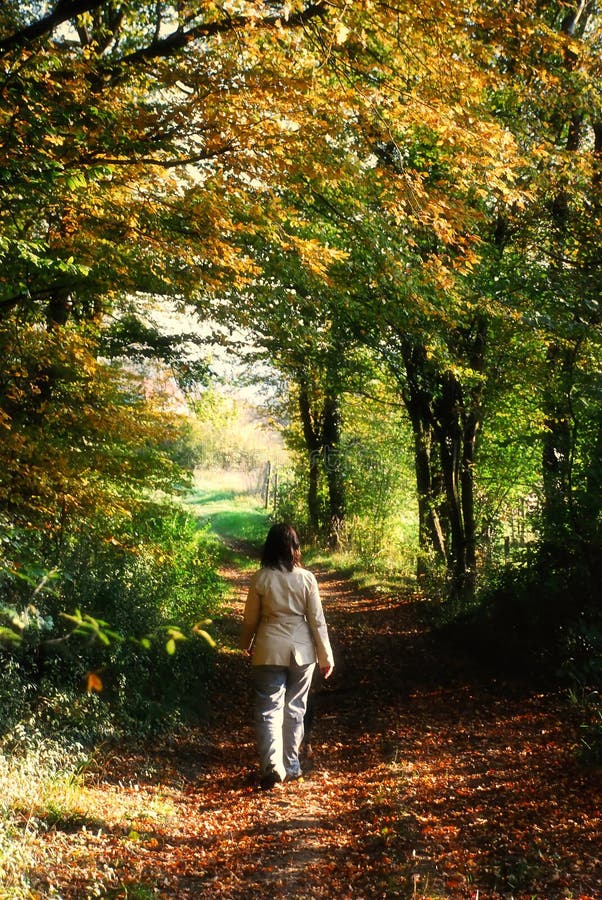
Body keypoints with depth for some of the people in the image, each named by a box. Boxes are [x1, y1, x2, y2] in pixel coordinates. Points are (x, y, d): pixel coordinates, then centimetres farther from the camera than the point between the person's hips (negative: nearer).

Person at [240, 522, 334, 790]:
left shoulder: (260, 578, -8)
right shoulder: (306, 578, -7)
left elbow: (251, 618, 2)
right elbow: (317, 620, -4)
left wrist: (246, 644, 20)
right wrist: (326, 656, 5)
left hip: (269, 651, -1)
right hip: (301, 652, 1)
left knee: (268, 710, 4)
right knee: (295, 709, 15)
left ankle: (272, 766, -9)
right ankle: (291, 766, 24)